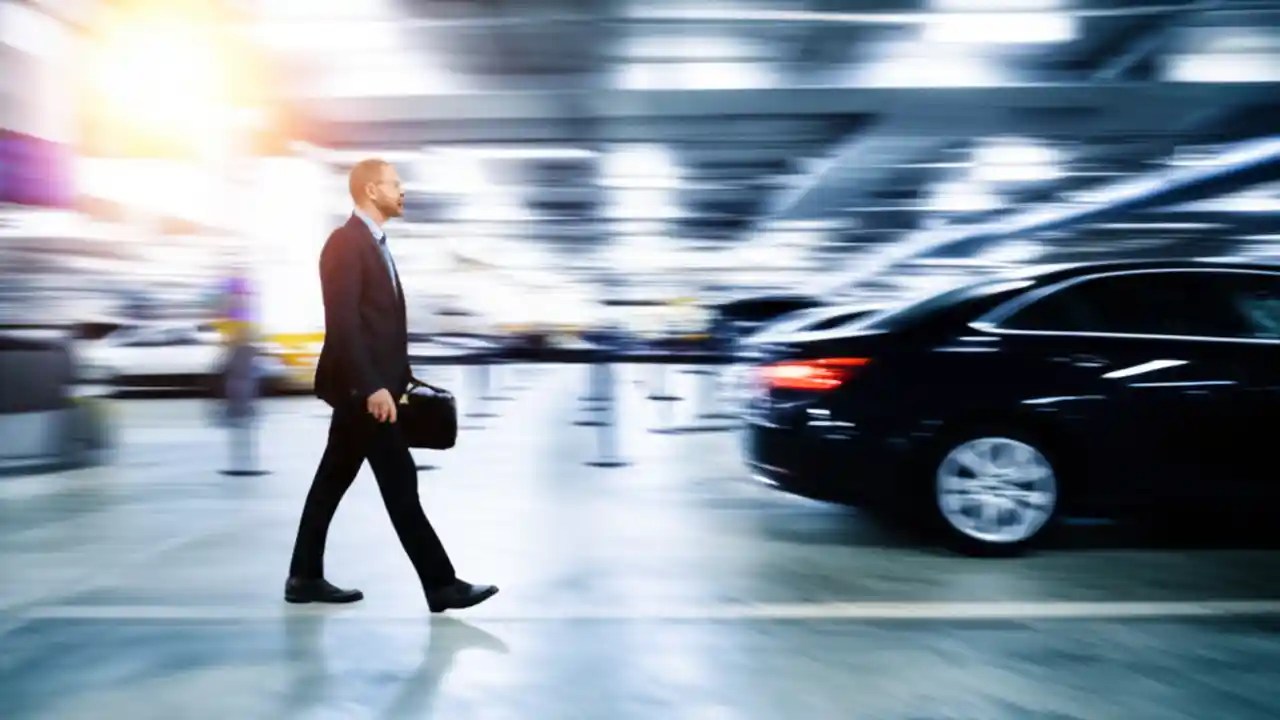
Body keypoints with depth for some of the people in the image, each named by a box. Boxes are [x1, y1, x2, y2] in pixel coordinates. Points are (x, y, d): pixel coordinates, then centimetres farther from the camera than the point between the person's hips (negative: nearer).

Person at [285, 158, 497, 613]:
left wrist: (397, 378, 15)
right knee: (400, 485, -6)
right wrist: (373, 386, -26)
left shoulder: (374, 244, 17)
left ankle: (305, 578, 24)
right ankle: (441, 585, 1)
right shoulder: (345, 243, -14)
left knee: (334, 481, 14)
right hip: (362, 388, -10)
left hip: (365, 386, 10)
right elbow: (343, 324, -22)